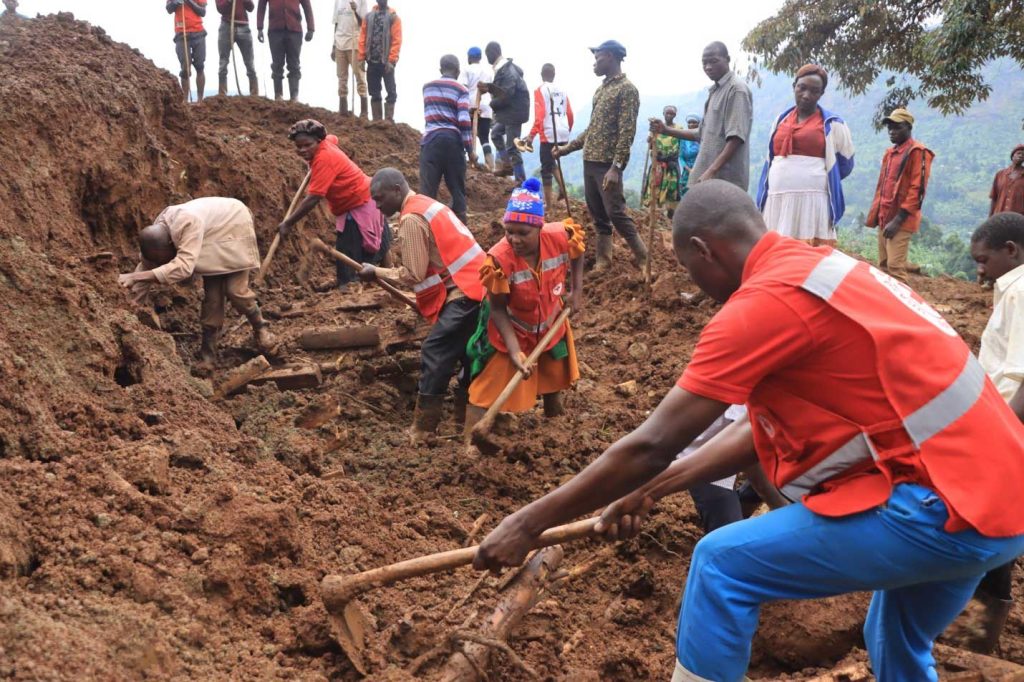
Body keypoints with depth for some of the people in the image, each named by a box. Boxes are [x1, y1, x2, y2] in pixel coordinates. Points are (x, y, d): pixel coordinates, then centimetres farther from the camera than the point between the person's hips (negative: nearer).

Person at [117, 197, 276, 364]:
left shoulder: (189, 224, -43)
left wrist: (137, 276, -53)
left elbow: (184, 266, -52)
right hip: (212, 235, 6)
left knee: (235, 290, -14)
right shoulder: (156, 233, -18)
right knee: (211, 293, 0)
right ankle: (208, 353, 6)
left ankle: (260, 328, 13)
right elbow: (146, 265, -8)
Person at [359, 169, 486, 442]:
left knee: (434, 354, -6)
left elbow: (413, 274, -14)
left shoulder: (411, 218, -13)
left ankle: (422, 431, 0)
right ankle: (465, 421, 25)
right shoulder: (425, 205, 18)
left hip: (465, 291, -10)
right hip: (477, 284, 10)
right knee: (466, 353, 16)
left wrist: (376, 272, -2)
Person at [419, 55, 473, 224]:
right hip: (452, 141, -2)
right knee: (457, 188, 9)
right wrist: (470, 148, -5)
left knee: (427, 188, 0)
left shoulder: (427, 87, 13)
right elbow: (464, 120, -10)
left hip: (431, 140, 2)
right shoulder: (461, 90, 0)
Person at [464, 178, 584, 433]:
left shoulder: (560, 237, -27)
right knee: (487, 392, -5)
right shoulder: (499, 259, -36)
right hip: (509, 332, -5)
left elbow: (578, 252, 0)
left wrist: (577, 290, -4)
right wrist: (515, 351, -32)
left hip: (550, 325, 5)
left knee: (554, 380, 27)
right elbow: (497, 310, -25)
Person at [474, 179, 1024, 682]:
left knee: (722, 564, -2)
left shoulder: (765, 300, -17)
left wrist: (529, 522, -7)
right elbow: (763, 429, 15)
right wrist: (653, 489, 17)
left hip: (946, 504, -10)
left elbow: (651, 445, -17)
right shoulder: (814, 269, 12)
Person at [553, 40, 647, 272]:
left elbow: (627, 132, -16)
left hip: (608, 164, -8)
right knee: (598, 216, 9)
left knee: (616, 213, -8)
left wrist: (616, 167, -22)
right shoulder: (600, 89, 17)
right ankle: (603, 262, 16)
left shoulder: (627, 89, -8)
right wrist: (567, 148, 19)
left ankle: (643, 259, 4)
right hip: (589, 162, 8)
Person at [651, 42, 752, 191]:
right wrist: (666, 130, 18)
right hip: (707, 177, 9)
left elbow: (736, 138, -17)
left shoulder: (737, 89, -8)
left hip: (726, 179, -9)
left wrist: (711, 171, -25)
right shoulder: (715, 91, 21)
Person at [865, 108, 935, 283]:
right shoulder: (889, 152, 17)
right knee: (883, 266, 11)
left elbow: (917, 190, -16)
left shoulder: (917, 152, -9)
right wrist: (874, 215, 14)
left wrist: (898, 220, -19)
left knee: (895, 267, -14)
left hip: (901, 221, -8)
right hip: (884, 219, 8)